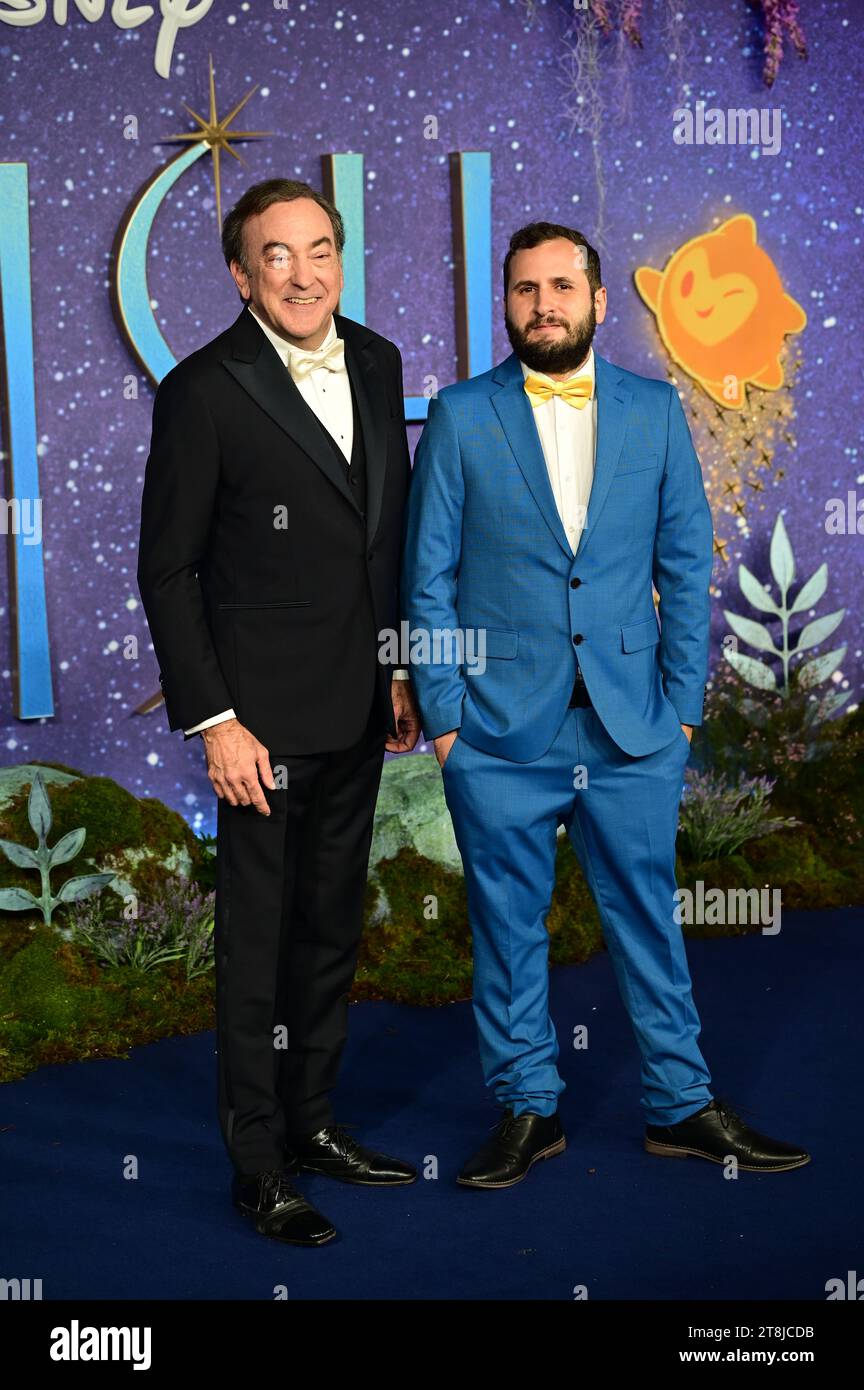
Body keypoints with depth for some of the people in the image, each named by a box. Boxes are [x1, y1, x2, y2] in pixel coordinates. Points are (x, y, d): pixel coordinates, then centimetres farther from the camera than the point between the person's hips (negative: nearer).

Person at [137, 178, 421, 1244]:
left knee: (333, 928, 16)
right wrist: (214, 720, -15)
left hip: (357, 711, 6)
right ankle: (258, 1166, 17)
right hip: (264, 715, -6)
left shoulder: (376, 363, 5)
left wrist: (398, 669, 12)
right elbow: (166, 569, -11)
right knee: (257, 944, 4)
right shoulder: (204, 391, -13)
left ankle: (313, 1120, 32)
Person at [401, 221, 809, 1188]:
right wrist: (442, 714, -4)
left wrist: (683, 702, 1)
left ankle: (680, 1105, 24)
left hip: (633, 726, 1)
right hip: (501, 726, -1)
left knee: (648, 917, 10)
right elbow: (427, 579, 1)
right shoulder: (459, 417, 1)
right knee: (508, 926, 8)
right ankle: (526, 1108, 23)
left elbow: (685, 565, 7)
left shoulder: (655, 411, 6)